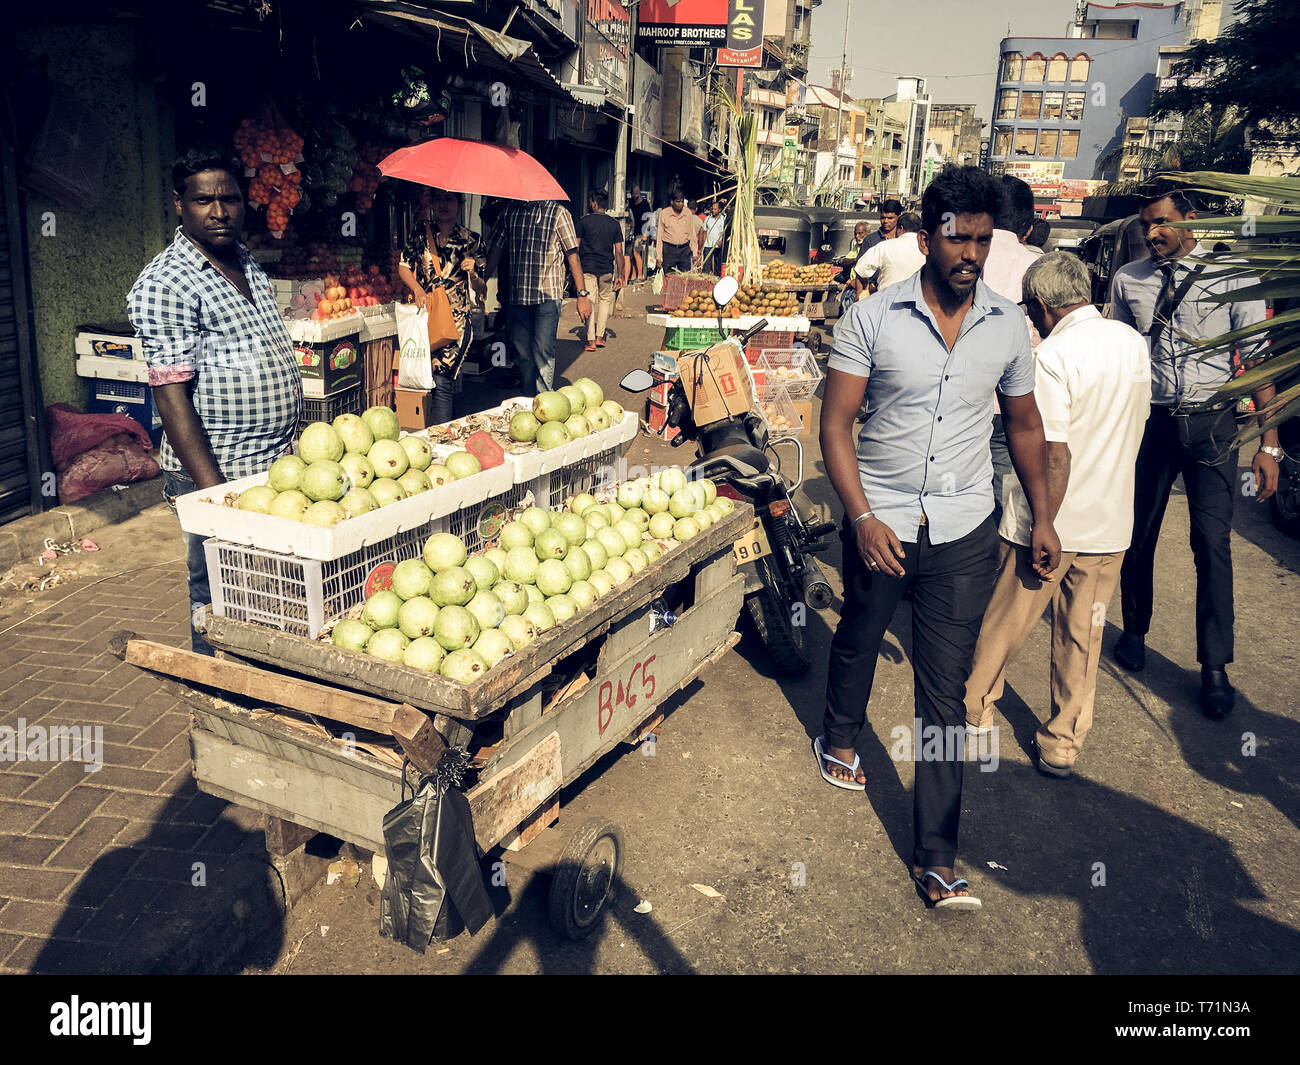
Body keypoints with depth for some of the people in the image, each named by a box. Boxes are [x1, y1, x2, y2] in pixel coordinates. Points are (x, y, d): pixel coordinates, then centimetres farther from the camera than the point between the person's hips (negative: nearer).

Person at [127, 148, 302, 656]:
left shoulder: (247, 265, 12)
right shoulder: (165, 285, -14)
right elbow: (171, 395, -19)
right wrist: (213, 491, -24)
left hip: (275, 466, 8)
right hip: (218, 475, -8)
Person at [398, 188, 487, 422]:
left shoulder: (471, 240, 4)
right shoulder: (420, 233, 9)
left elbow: (481, 291, 3)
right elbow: (403, 266, 11)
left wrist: (472, 273, -19)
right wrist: (418, 290, -7)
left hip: (455, 320, -3)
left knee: (441, 381, -14)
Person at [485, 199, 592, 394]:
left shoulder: (558, 212, 0)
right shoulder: (509, 211, 9)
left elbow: (572, 255, 0)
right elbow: (495, 250, 14)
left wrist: (582, 294, -4)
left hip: (548, 297, -4)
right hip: (516, 296, 4)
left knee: (543, 354, -9)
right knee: (523, 355, 9)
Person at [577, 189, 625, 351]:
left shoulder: (584, 221, -2)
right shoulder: (615, 224, 3)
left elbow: (576, 247, 2)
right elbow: (618, 252, 2)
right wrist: (620, 275, 7)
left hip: (587, 267, -2)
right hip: (607, 268, 2)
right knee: (605, 299, 19)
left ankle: (591, 341, -3)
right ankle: (600, 336, 14)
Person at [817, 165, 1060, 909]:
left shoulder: (1008, 325, 1)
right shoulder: (872, 318, -9)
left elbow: (1025, 424, 13)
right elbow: (836, 422, -9)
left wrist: (1044, 519, 12)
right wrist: (862, 518, -17)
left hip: (965, 532, 1)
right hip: (880, 520, -1)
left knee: (946, 693, 2)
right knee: (858, 639, 22)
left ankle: (937, 858, 11)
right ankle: (839, 737, 54)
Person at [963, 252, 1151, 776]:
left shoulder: (1053, 357, -19)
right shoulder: (1133, 343, 3)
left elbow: (1055, 457, -23)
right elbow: (1133, 426, 14)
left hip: (1053, 520, -6)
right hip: (1111, 522, 6)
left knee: (1005, 625, 13)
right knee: (1083, 635, 15)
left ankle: (974, 708, 32)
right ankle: (1063, 743, 25)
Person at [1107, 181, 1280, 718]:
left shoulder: (1232, 275, -3)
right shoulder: (1127, 280, 5)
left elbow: (1258, 360, -3)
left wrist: (1268, 444, -7)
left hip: (1211, 423, -2)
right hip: (1148, 419, 2)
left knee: (1213, 544, -5)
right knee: (1138, 534, 8)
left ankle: (1215, 668, 8)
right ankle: (1134, 631, 31)